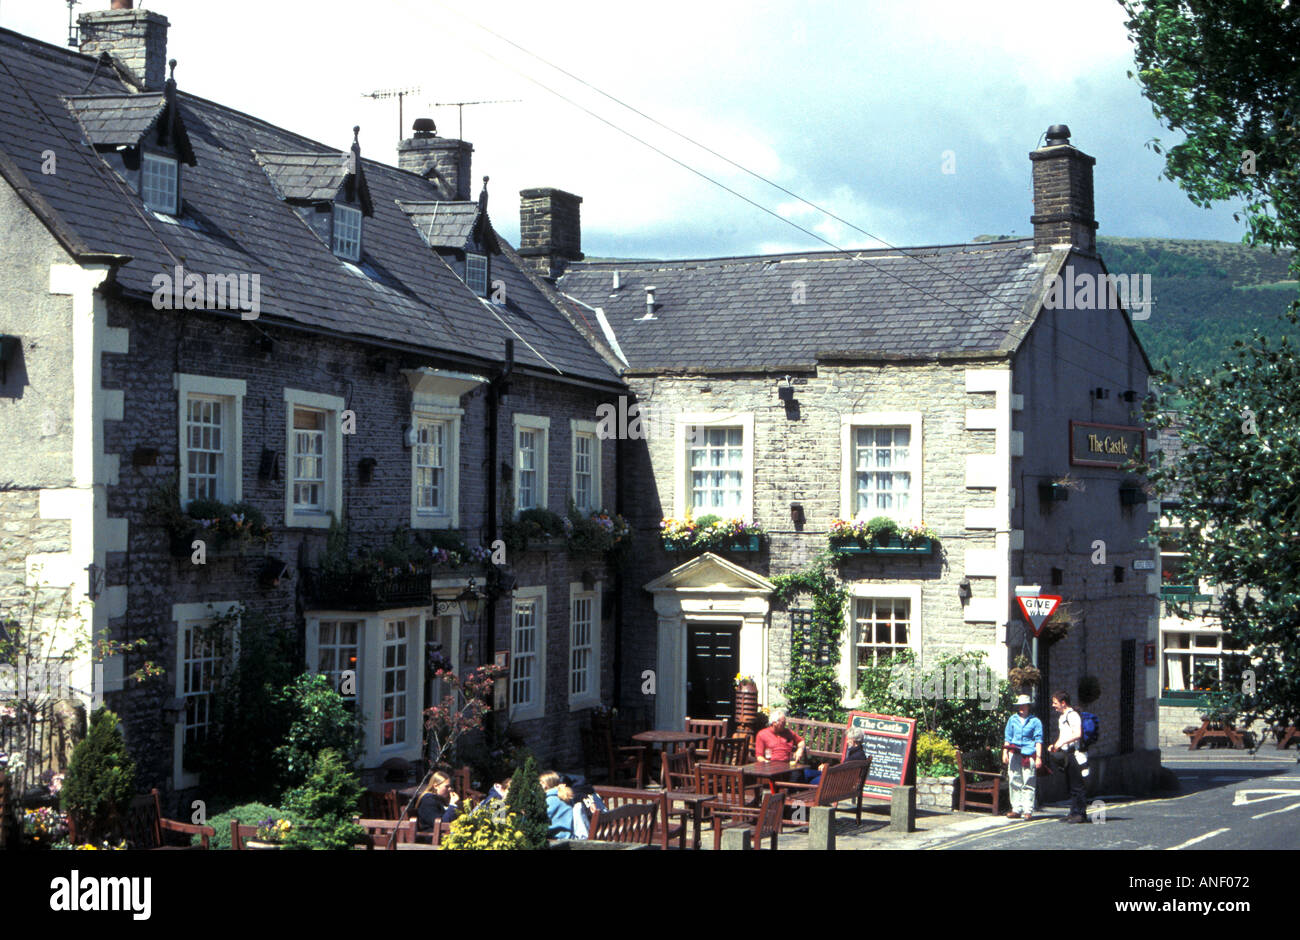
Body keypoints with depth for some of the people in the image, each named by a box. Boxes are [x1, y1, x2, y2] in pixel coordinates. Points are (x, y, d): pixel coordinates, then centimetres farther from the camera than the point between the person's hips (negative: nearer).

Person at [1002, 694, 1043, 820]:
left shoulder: (1035, 721, 5)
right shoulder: (1012, 719, 14)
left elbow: (1038, 740, 3)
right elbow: (1007, 737, 19)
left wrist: (1038, 757, -4)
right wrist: (1005, 752, 10)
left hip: (1029, 754, -3)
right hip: (1014, 754, 3)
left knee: (1028, 783, -6)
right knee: (1015, 782, 3)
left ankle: (1028, 810, -3)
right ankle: (1016, 809, 10)